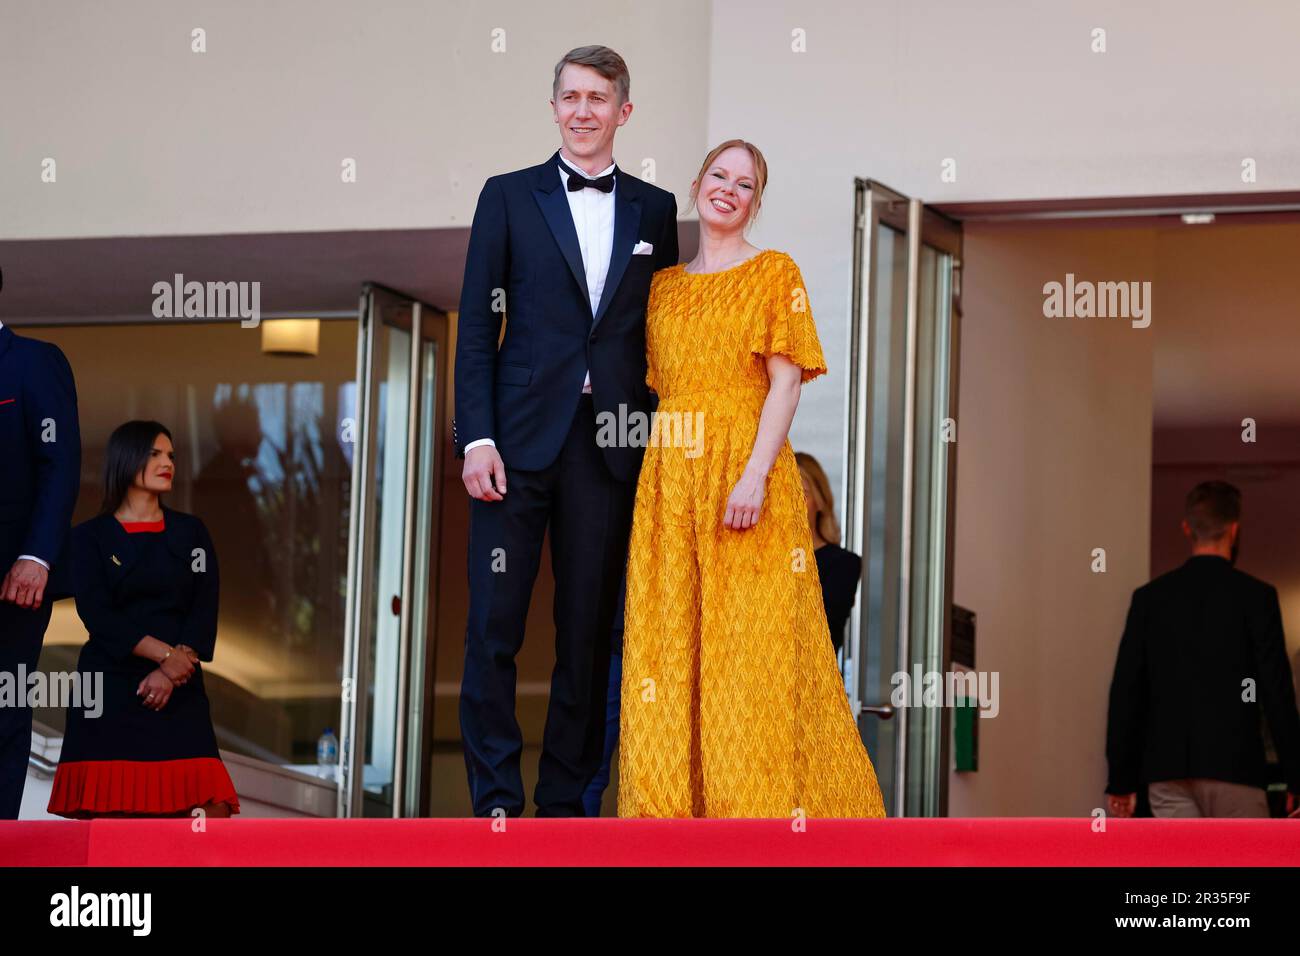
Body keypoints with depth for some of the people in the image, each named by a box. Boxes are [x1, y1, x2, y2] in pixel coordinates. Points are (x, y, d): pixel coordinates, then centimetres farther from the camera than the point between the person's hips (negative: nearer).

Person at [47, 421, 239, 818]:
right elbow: (98, 616, -6)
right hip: (109, 689, -2)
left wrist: (171, 672, -12)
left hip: (178, 691, 2)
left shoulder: (191, 532, 14)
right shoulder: (90, 537, 6)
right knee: (107, 809, -8)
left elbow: (204, 611, 3)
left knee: (212, 807, -13)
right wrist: (166, 654, -15)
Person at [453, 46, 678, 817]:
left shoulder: (655, 211, 12)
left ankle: (565, 799, 13)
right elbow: (476, 327, 3)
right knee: (495, 628, -4)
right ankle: (496, 801, 2)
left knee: (590, 631, 4)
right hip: (520, 438, -1)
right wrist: (477, 437, -7)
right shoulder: (509, 197, 7)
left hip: (611, 445, 2)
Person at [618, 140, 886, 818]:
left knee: (750, 644, -5)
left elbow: (786, 381, -6)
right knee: (670, 642, 2)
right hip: (671, 480, 4)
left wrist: (755, 474, -18)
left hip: (744, 467, -4)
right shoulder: (665, 285, 16)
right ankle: (674, 800, 8)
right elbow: (660, 384, 16)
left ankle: (759, 804, 1)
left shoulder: (775, 273, 3)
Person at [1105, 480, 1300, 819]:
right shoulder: (1255, 596, -3)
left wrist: (1121, 779, 11)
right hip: (1233, 767, -3)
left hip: (1167, 772, 3)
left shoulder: (1149, 597, 6)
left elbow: (1125, 692, 6)